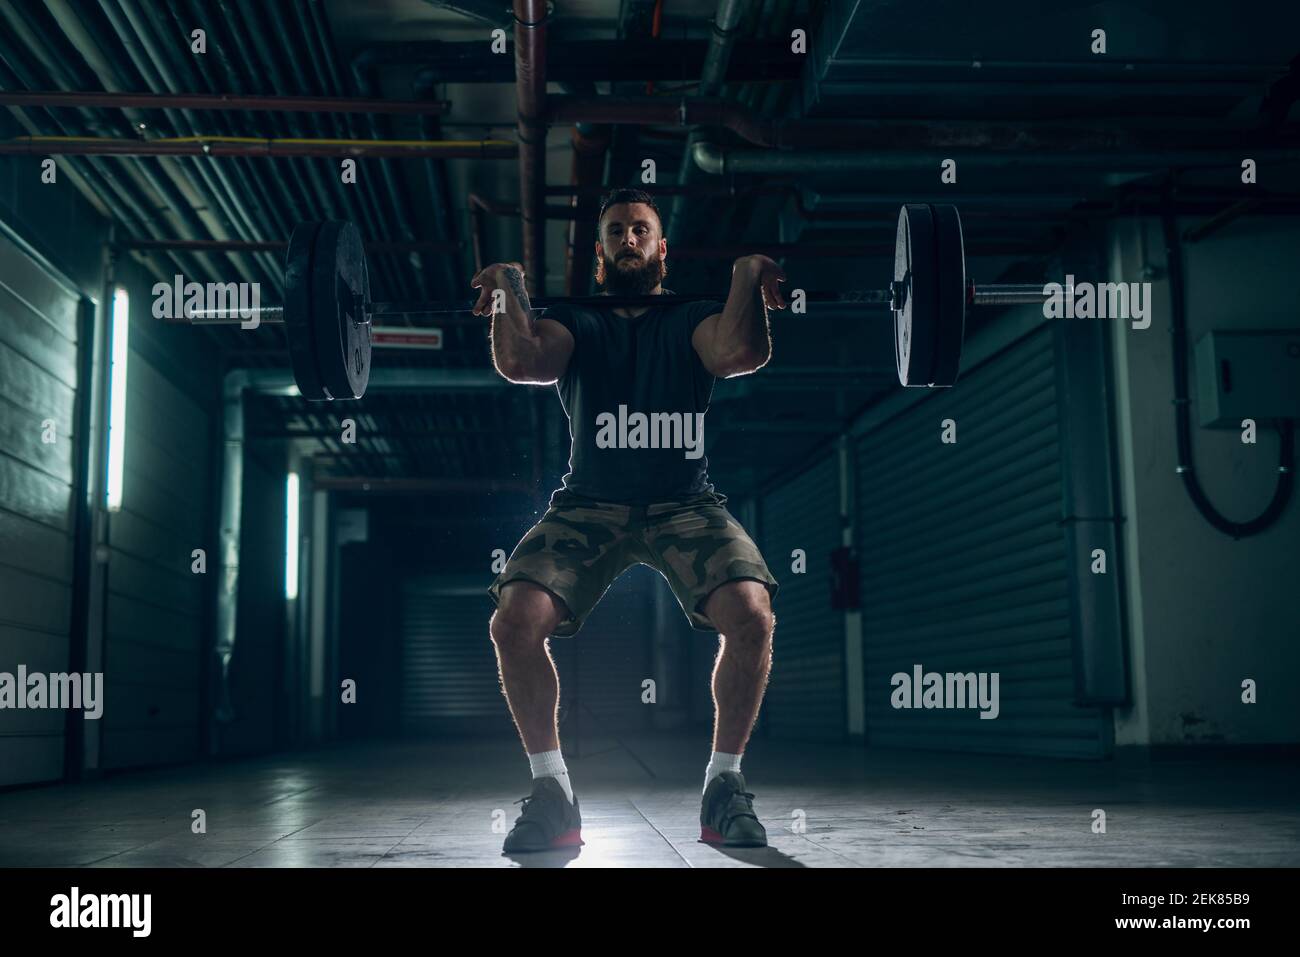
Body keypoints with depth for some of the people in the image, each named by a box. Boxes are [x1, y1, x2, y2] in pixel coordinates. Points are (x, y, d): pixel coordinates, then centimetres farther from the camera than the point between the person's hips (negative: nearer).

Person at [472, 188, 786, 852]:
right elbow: (520, 363, -8)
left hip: (685, 503, 0)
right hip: (590, 502, 1)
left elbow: (743, 353, -11)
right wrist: (511, 289, -7)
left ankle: (724, 786, -6)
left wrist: (747, 273, -13)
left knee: (751, 614, -29)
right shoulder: (576, 323, 15)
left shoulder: (691, 320, 14)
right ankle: (552, 794, -6)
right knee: (514, 619, -26)